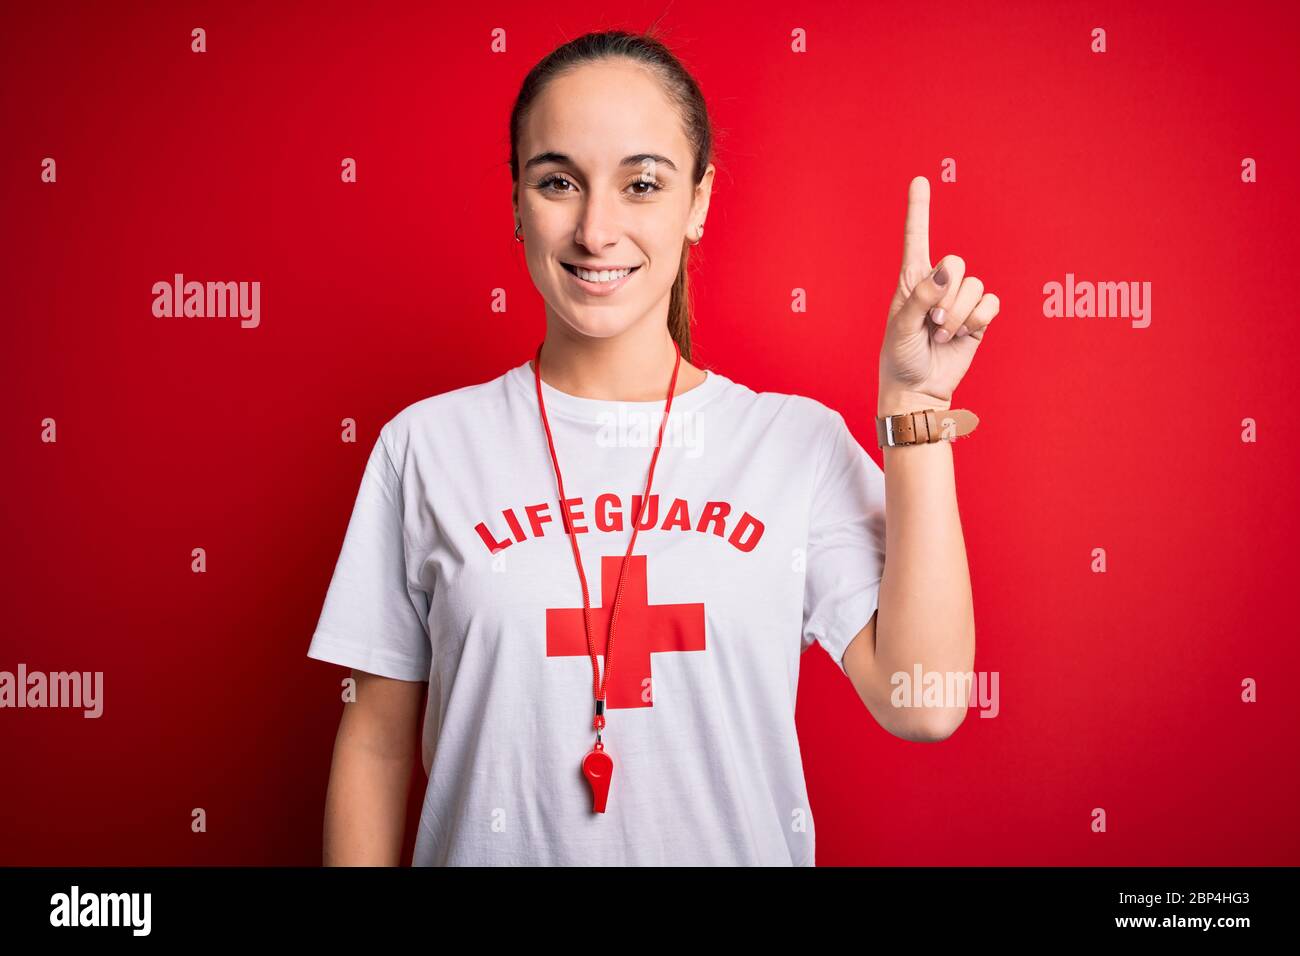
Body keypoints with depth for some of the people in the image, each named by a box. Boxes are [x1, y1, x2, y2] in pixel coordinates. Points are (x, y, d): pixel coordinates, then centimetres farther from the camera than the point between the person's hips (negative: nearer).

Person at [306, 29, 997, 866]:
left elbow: (922, 705, -15)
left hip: (745, 845, 1)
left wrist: (915, 402, -14)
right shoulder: (427, 446, -7)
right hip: (492, 844, 0)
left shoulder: (803, 443, -5)